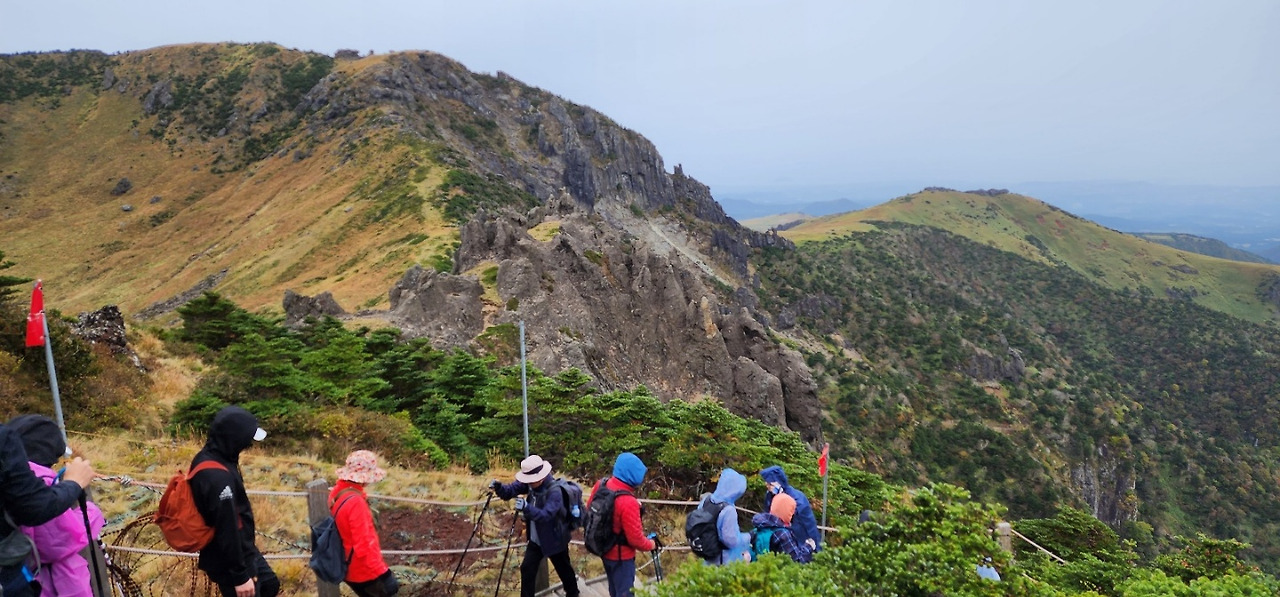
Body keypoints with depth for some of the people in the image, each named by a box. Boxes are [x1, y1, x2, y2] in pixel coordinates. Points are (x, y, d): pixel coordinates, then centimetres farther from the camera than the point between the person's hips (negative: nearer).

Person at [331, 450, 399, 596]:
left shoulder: (337, 492, -2)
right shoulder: (355, 502, -29)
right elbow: (364, 544, -28)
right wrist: (382, 574, -22)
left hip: (349, 569, 8)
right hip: (365, 571, -8)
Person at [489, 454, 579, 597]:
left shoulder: (555, 491, -32)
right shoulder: (530, 483, -11)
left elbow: (546, 515, -41)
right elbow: (511, 490, -9)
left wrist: (527, 508, -58)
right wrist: (499, 488, -32)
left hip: (554, 540, -5)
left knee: (564, 571, 17)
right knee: (527, 569, 6)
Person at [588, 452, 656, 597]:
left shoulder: (601, 485, -12)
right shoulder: (628, 502, -34)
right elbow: (635, 539, -25)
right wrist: (651, 545, -6)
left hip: (604, 548, 7)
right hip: (621, 556, -7)